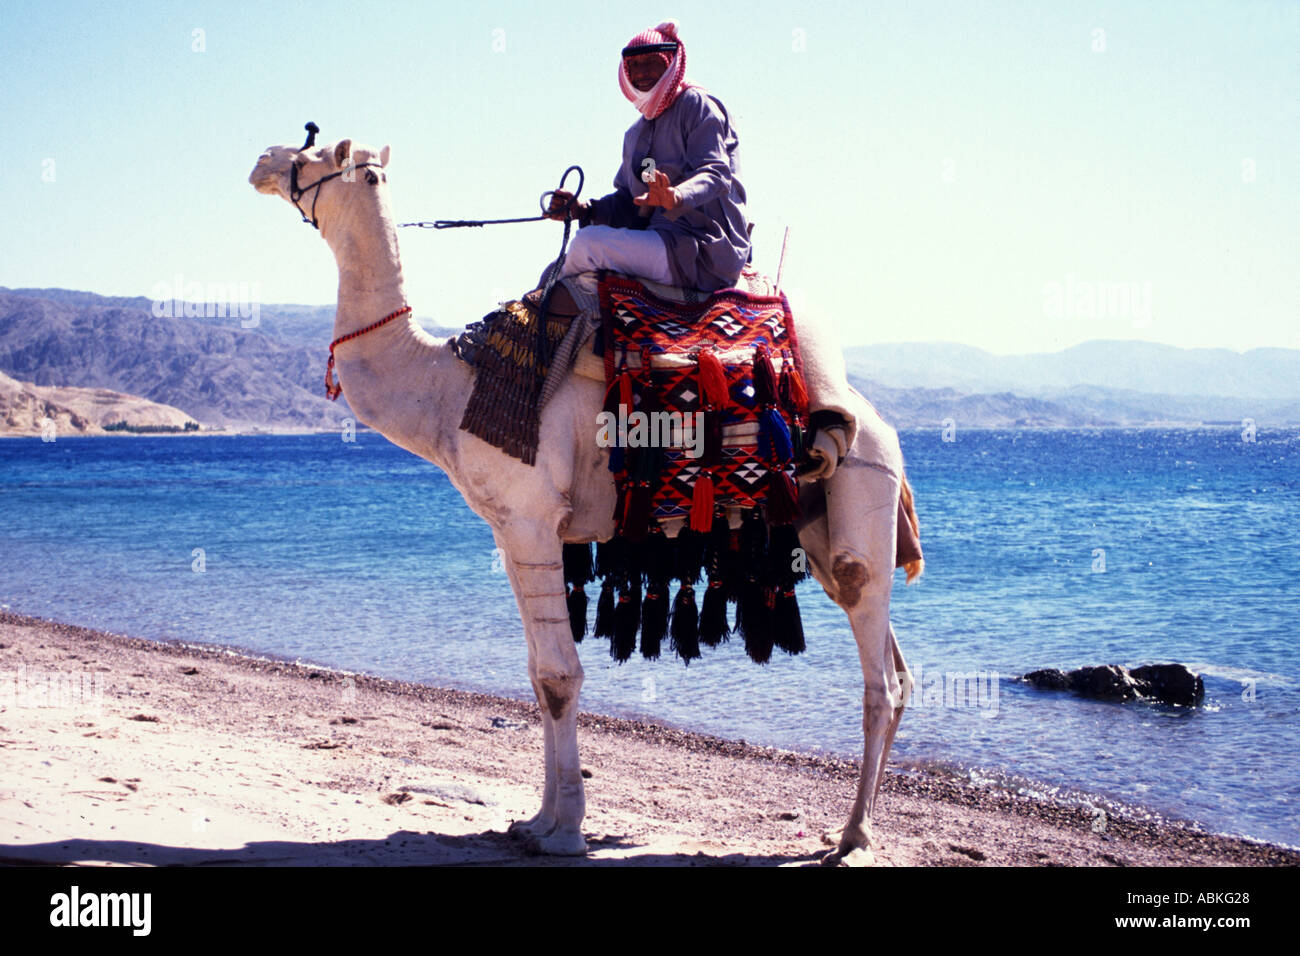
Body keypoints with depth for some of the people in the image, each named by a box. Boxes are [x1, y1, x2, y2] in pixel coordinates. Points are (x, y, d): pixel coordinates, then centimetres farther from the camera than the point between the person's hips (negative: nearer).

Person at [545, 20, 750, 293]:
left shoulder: (696, 104, -3)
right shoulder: (636, 134, 23)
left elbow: (715, 173, -17)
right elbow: (629, 200, 22)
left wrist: (678, 197, -38)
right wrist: (583, 210, 3)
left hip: (704, 249, -9)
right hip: (661, 239, 9)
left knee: (589, 243, -25)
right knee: (556, 271, 3)